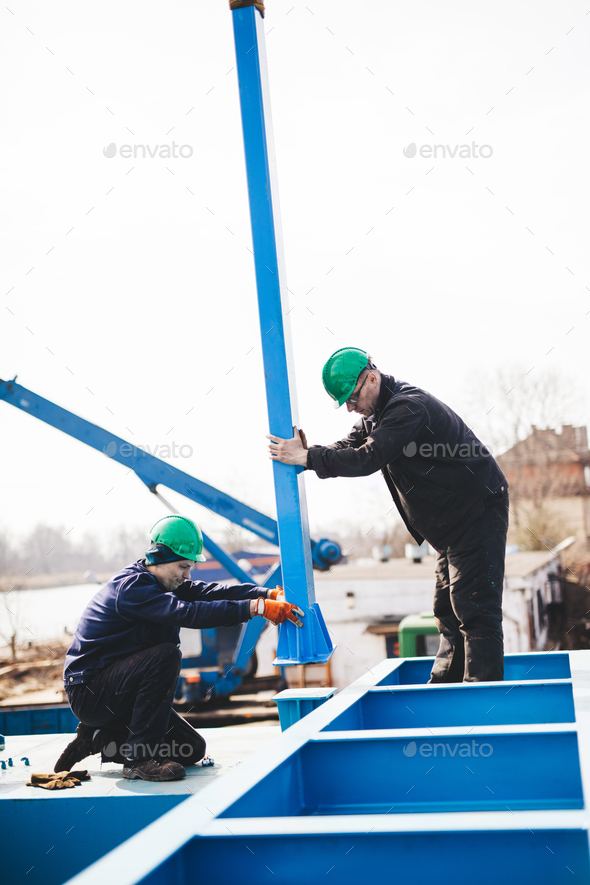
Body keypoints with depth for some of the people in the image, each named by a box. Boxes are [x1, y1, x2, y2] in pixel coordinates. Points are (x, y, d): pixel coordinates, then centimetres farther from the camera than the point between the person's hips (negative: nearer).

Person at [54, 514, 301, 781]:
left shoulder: (160, 583, 8)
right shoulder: (132, 587, -22)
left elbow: (207, 592, -5)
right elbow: (188, 613, -35)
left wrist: (269, 594, -19)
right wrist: (256, 608, -39)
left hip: (118, 691, 9)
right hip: (90, 691, -9)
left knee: (193, 749, 1)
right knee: (166, 655, -31)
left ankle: (100, 738, 12)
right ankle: (140, 758, -22)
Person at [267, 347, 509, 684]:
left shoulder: (409, 406, -22)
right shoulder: (379, 412, 12)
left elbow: (368, 458, -28)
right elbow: (350, 446, 7)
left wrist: (308, 458, -25)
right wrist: (311, 453, -12)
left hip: (478, 514, -11)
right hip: (453, 525, 11)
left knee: (475, 610, -11)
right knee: (448, 613, 14)